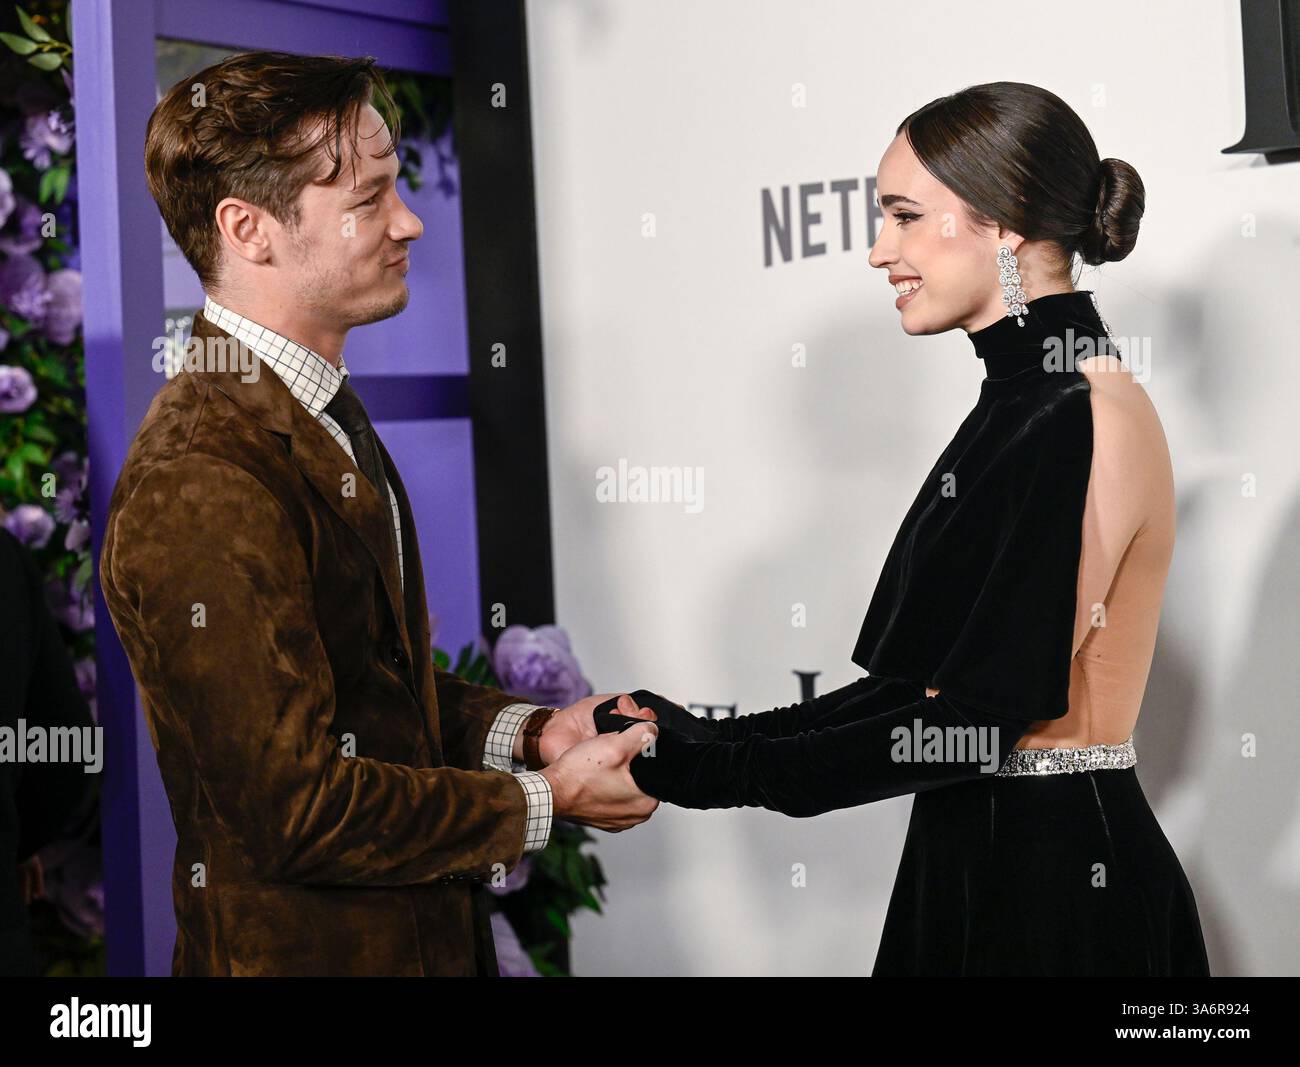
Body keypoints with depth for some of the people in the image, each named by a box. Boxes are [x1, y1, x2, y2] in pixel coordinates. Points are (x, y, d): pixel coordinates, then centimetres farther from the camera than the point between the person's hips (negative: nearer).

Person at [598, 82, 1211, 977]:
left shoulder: (1066, 423, -18)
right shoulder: (1033, 402, 12)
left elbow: (967, 720, -21)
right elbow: (925, 686, 10)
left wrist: (705, 771, -17)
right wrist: (700, 738, 3)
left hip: (1046, 899, -8)